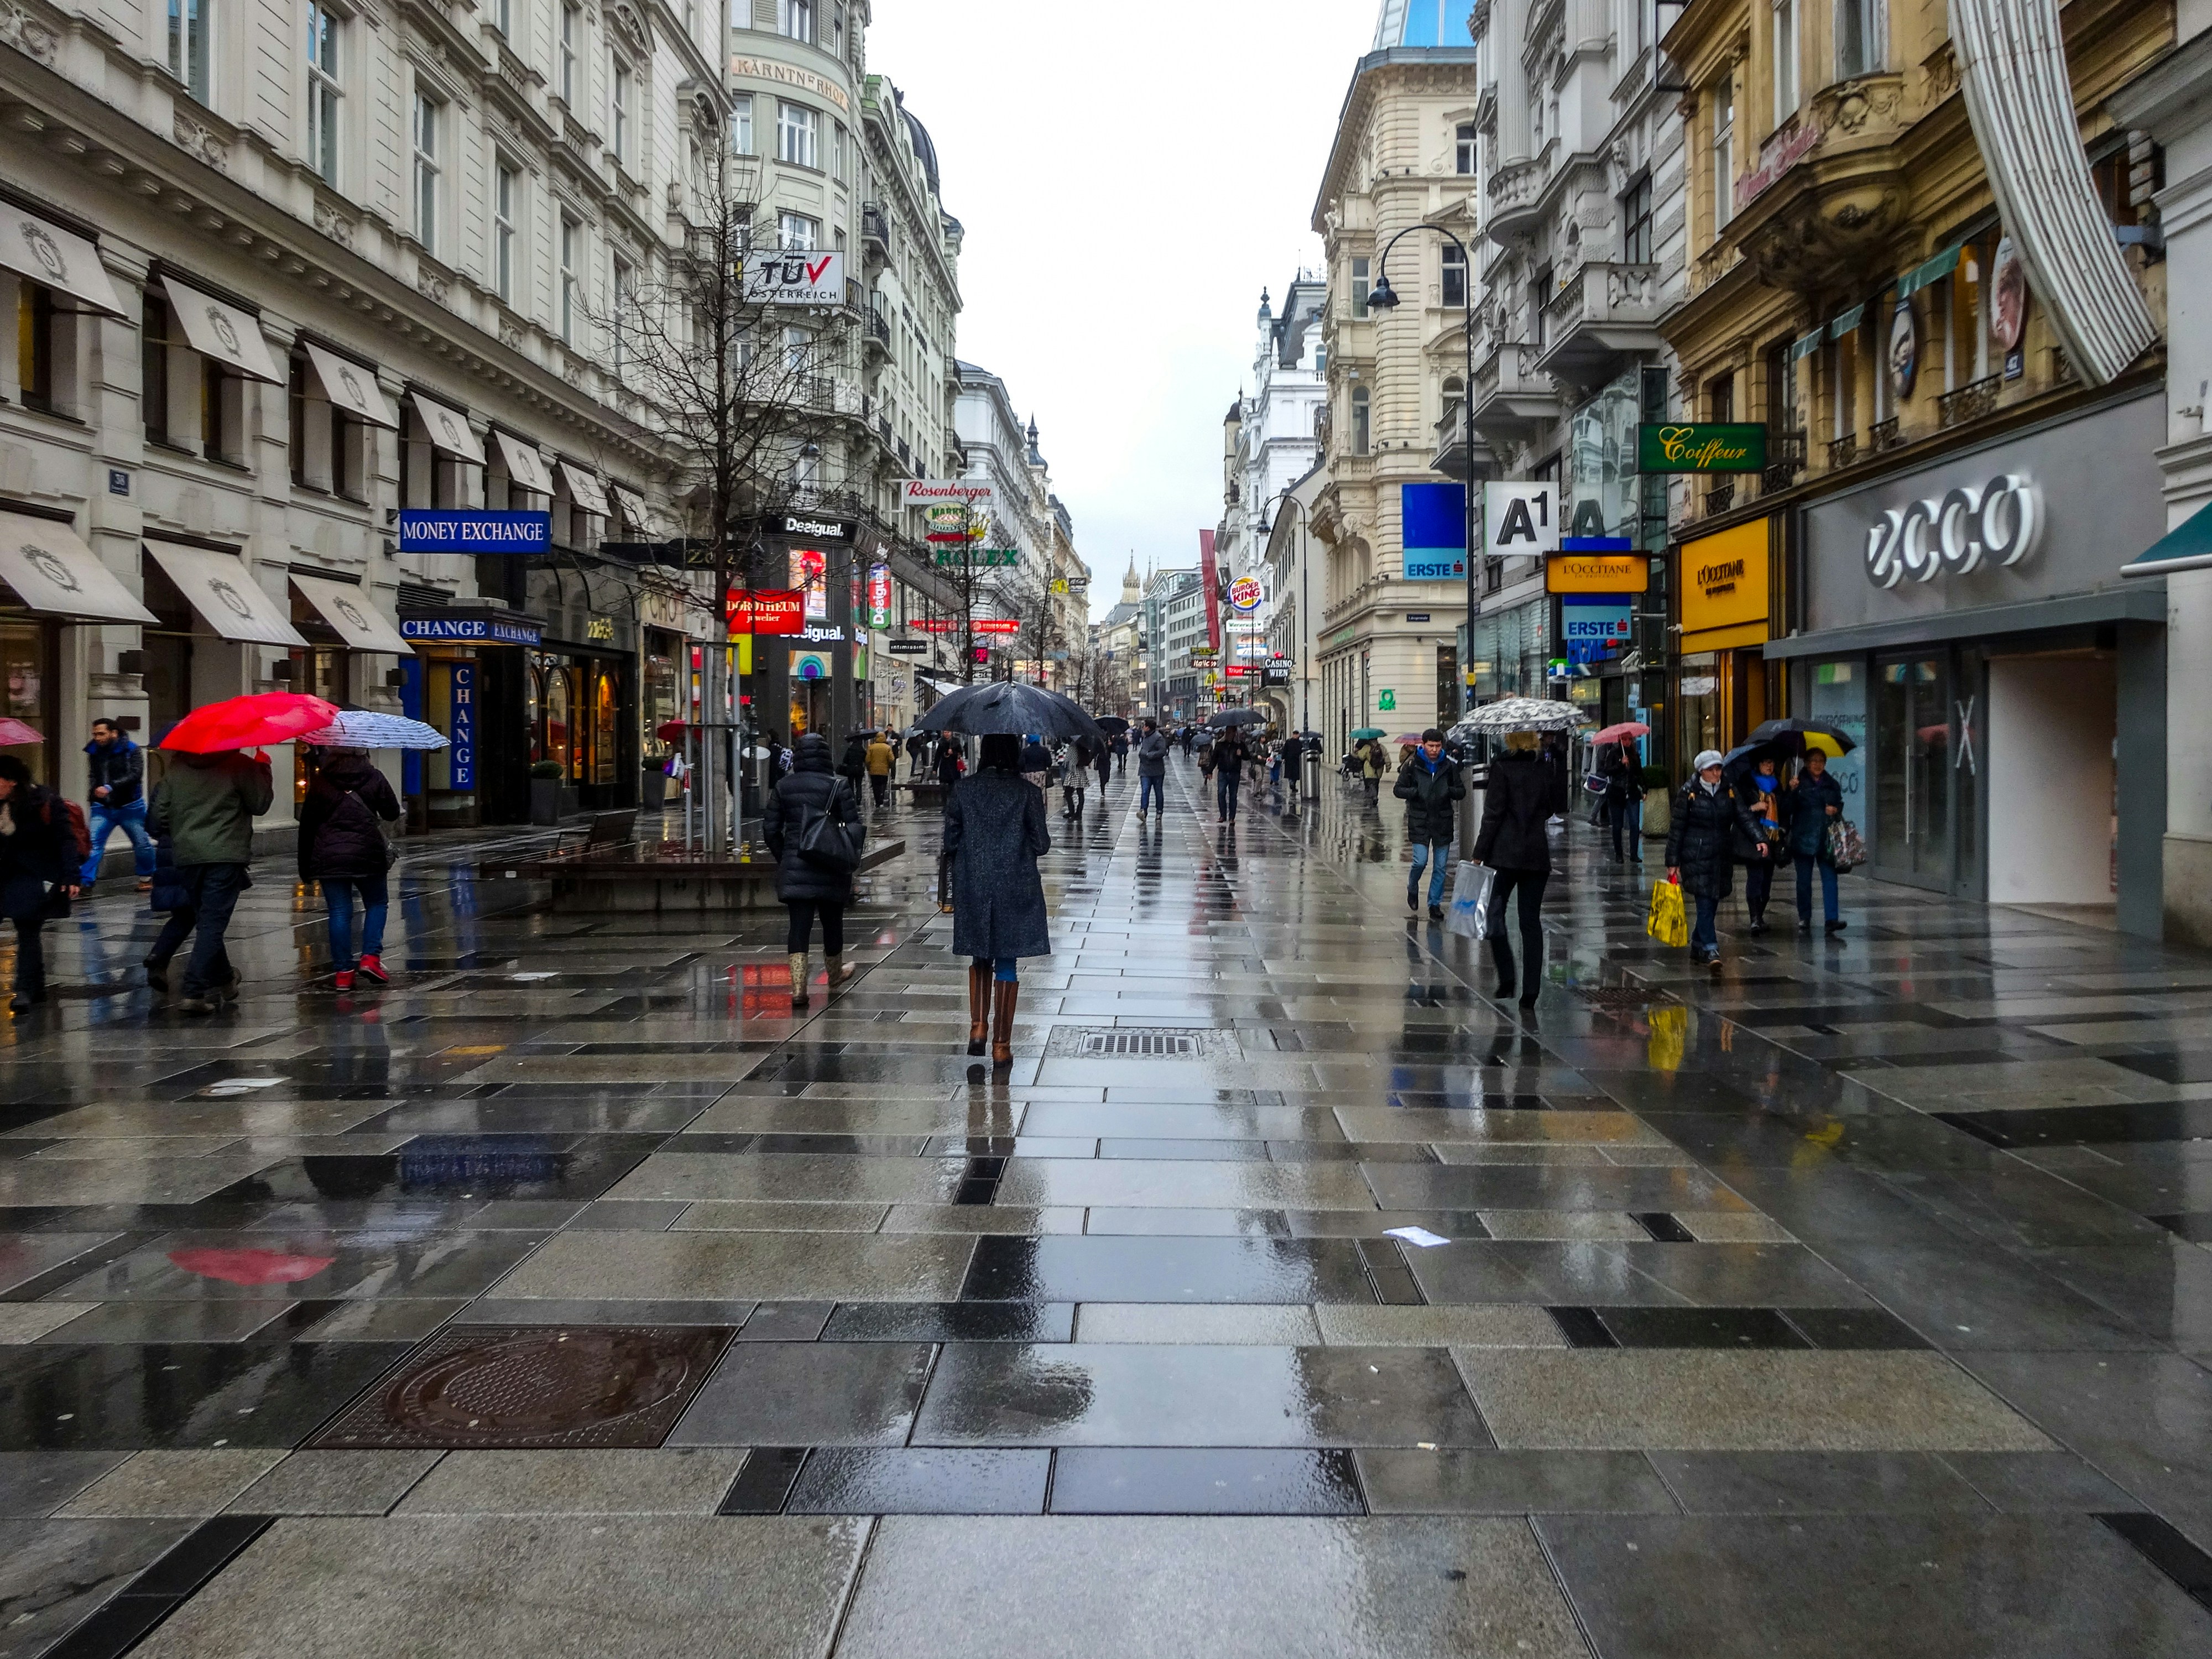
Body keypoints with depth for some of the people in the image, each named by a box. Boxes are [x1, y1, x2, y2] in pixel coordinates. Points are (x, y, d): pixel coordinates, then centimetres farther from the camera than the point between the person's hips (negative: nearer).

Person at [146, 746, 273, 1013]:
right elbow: (261, 804, -1)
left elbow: (158, 814, 9)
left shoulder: (177, 766, 8)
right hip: (226, 855, -4)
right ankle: (193, 993, -9)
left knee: (186, 914, 26)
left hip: (186, 854, 4)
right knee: (212, 923, -4)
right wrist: (263, 767, 10)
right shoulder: (240, 765, -6)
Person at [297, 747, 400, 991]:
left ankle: (344, 971, 4)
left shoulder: (320, 782, 2)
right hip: (366, 853, -1)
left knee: (339, 912, 4)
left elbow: (307, 824, 4)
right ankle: (371, 957, -2)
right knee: (376, 904, 15)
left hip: (328, 857, 1)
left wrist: (305, 865, 10)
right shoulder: (374, 778, -2)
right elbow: (393, 813, 5)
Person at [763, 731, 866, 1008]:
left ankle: (798, 986, -10)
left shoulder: (783, 787, 3)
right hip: (831, 870, -1)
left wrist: (783, 858, 17)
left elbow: (770, 829, 6)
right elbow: (855, 827, -10)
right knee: (832, 921, 16)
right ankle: (835, 974, 36)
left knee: (799, 924, 1)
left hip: (794, 868, 1)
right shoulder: (839, 785, -5)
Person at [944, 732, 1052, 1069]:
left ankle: (977, 1027, 7)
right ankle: (1001, 1047, 8)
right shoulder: (1026, 793, -8)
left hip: (973, 888, 2)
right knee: (1006, 965, 5)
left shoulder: (964, 790, -2)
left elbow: (950, 842, 0)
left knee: (981, 958, 20)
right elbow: (1041, 844, -6)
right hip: (1015, 889, -2)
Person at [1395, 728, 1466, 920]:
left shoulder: (1449, 766, 5)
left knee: (1441, 866, 3)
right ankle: (1412, 888, 22)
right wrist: (1415, 792, -15)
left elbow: (1462, 792, 9)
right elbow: (1398, 790, 3)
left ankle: (1435, 904, 14)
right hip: (1420, 821, -2)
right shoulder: (1413, 765, -1)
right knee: (1421, 861, -9)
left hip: (1443, 822, 2)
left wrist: (1449, 791, -12)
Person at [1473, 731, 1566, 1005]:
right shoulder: (1546, 769, 6)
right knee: (1531, 920, 6)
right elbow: (1559, 806, 14)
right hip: (1537, 854, 4)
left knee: (1494, 911, 10)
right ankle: (1530, 990, 2)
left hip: (1505, 852, -4)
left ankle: (1507, 977, -2)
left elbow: (1493, 814, -10)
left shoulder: (1502, 768, -7)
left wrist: (1480, 853, -7)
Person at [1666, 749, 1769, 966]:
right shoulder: (1689, 792, -4)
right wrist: (1673, 862, -5)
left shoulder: (1729, 791, 8)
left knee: (1712, 902, 9)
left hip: (1722, 856, 4)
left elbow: (1743, 818, 1)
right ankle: (1710, 948, -12)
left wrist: (1759, 840, -18)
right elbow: (1677, 828, -3)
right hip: (1697, 856, -4)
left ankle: (1697, 947, 21)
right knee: (1705, 901, -11)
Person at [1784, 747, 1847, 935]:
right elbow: (1787, 809, -5)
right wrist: (1792, 791, -20)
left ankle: (1832, 919, -10)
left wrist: (1835, 810, -3)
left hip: (1826, 840, 2)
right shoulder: (1799, 783, 1)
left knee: (1830, 877, -8)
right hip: (1803, 839, -2)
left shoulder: (1832, 784, 10)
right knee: (1804, 880, 5)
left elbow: (1839, 805, 20)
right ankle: (1804, 919, 14)